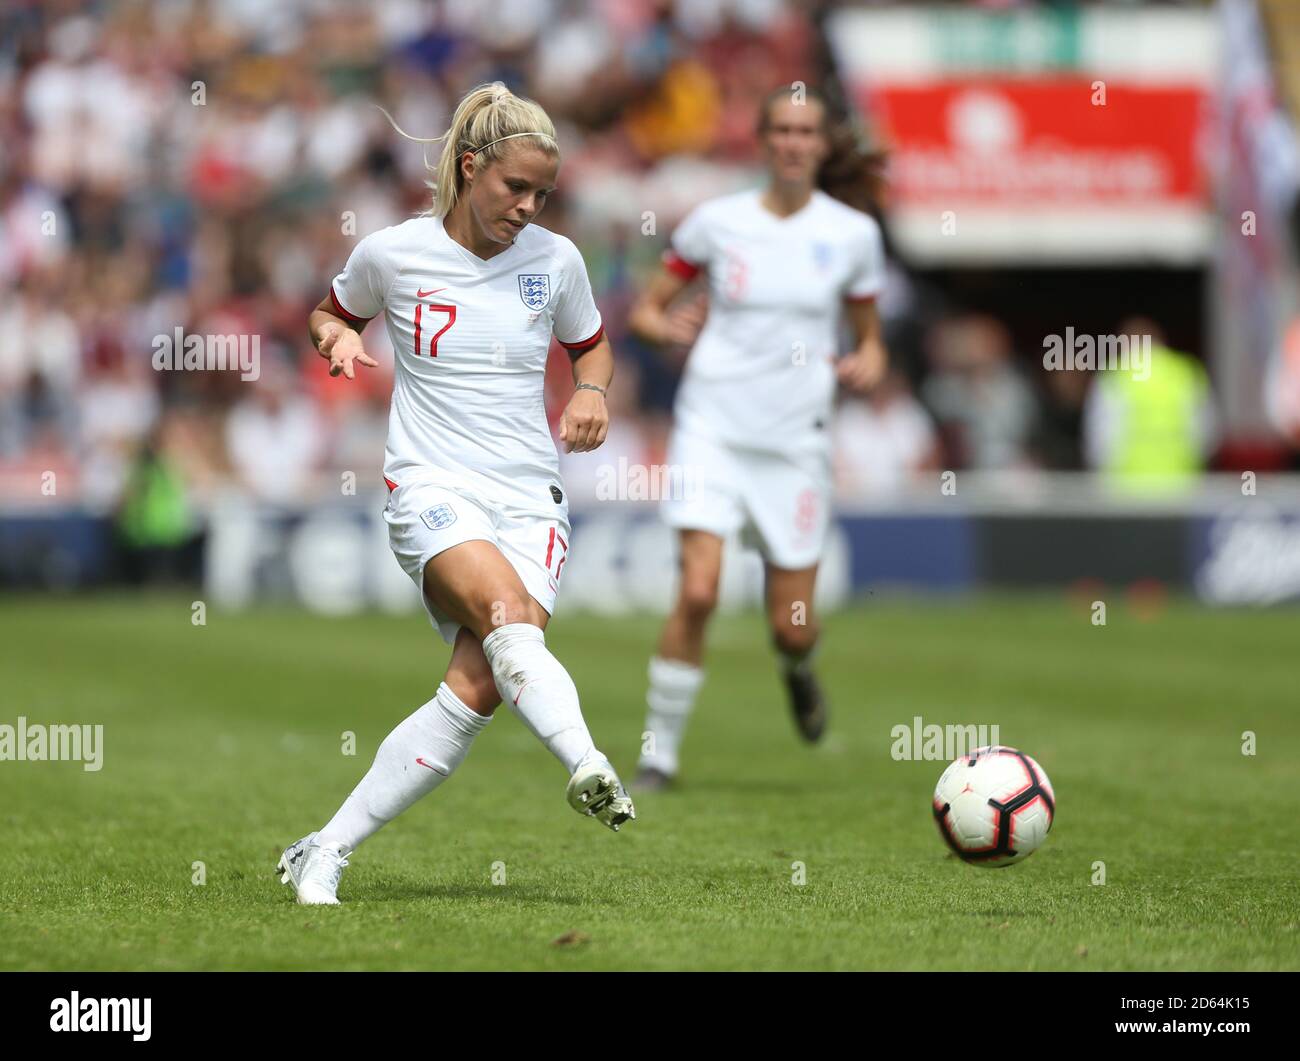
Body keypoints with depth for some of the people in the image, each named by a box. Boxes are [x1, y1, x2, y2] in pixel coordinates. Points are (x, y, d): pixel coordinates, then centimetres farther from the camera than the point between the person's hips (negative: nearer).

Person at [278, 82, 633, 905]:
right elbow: (332, 313, 20)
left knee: (476, 691, -16)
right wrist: (337, 337, -3)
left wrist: (592, 393, 1)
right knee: (508, 615, -34)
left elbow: (592, 346, 22)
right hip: (434, 488, -2)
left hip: (531, 498, 2)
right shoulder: (392, 253, 0)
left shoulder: (555, 259, 4)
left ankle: (325, 854, -6)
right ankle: (589, 767, -56)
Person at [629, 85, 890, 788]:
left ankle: (798, 669, 39)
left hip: (795, 441, 1)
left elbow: (869, 336, 13)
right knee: (698, 592, -19)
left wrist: (867, 366, -9)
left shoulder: (853, 234, 2)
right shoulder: (716, 222, 0)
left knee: (791, 625, 0)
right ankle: (659, 750, -5)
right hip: (712, 429, -1)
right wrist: (668, 327, -15)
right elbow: (644, 312, 7)